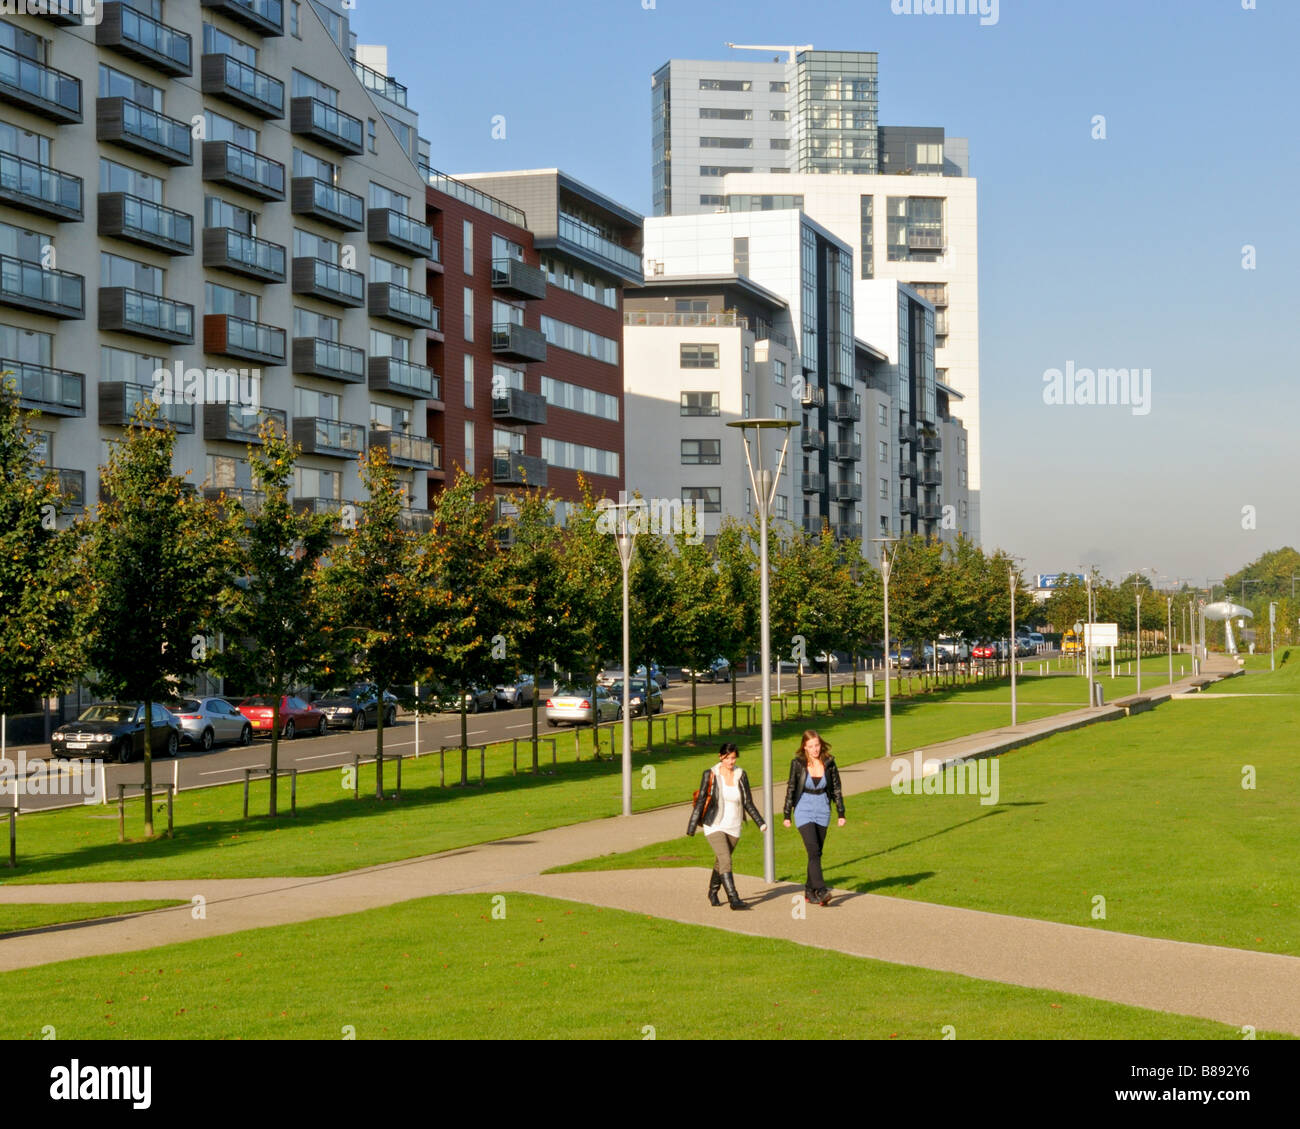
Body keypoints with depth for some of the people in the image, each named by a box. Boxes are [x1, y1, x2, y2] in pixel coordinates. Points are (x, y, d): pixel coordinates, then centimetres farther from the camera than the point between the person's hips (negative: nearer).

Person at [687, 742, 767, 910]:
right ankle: (734, 899, -20)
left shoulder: (740, 775, 1)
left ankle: (713, 892, 38)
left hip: (734, 827, 4)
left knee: (721, 862, 16)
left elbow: (748, 803, 7)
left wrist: (760, 822, 0)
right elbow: (700, 802, -6)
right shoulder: (711, 775, -8)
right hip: (715, 826, -4)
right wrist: (691, 828, -8)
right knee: (726, 862, -17)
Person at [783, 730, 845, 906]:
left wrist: (841, 813, 3)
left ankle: (810, 890, 21)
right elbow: (791, 789, 1)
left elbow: (836, 789, 5)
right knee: (813, 851, -15)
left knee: (817, 853, 8)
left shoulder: (829, 763, -2)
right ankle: (821, 891, -22)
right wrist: (787, 815, 3)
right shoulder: (798, 764, -7)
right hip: (804, 811, -3)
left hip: (823, 812, 3)